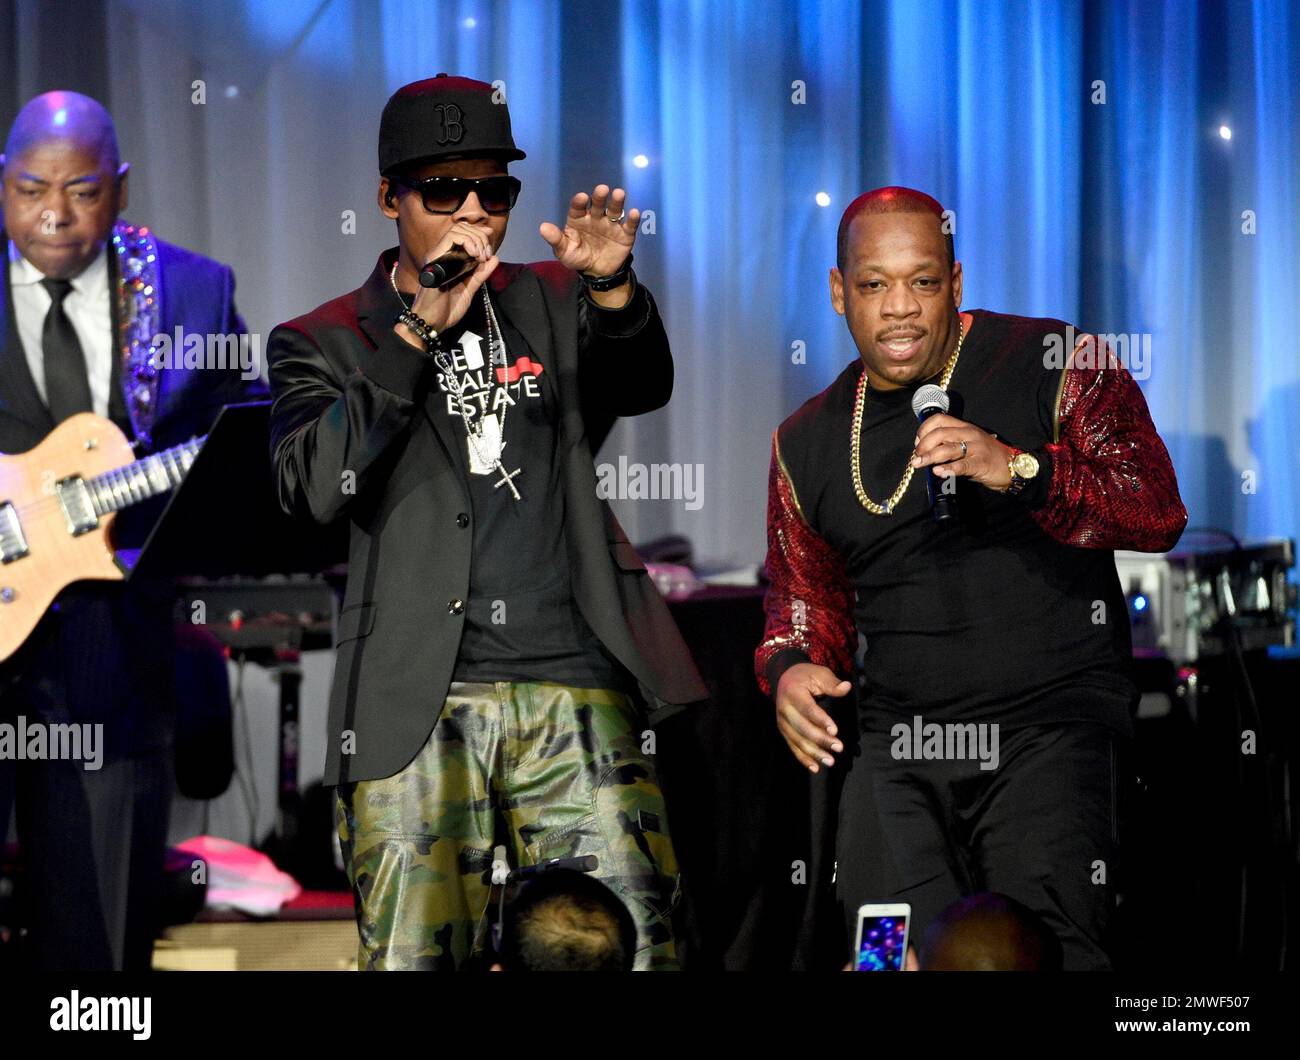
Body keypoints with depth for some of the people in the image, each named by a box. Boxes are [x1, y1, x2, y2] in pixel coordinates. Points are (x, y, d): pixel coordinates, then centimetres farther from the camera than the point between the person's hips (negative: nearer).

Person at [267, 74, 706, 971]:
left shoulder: (551, 304, 18)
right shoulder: (325, 343, 9)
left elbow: (642, 387, -2)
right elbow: (315, 489, -9)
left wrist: (610, 285, -23)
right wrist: (421, 330, -14)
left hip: (576, 692, 2)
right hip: (420, 706, -2)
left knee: (634, 951, -6)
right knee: (410, 958, -4)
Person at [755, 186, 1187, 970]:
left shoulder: (1056, 367, 2)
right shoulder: (807, 443, 15)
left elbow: (1159, 512, -7)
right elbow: (806, 596, 25)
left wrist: (1018, 470, -22)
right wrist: (791, 668, 2)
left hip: (1051, 726, -4)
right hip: (899, 742, 4)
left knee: (1046, 949, -23)